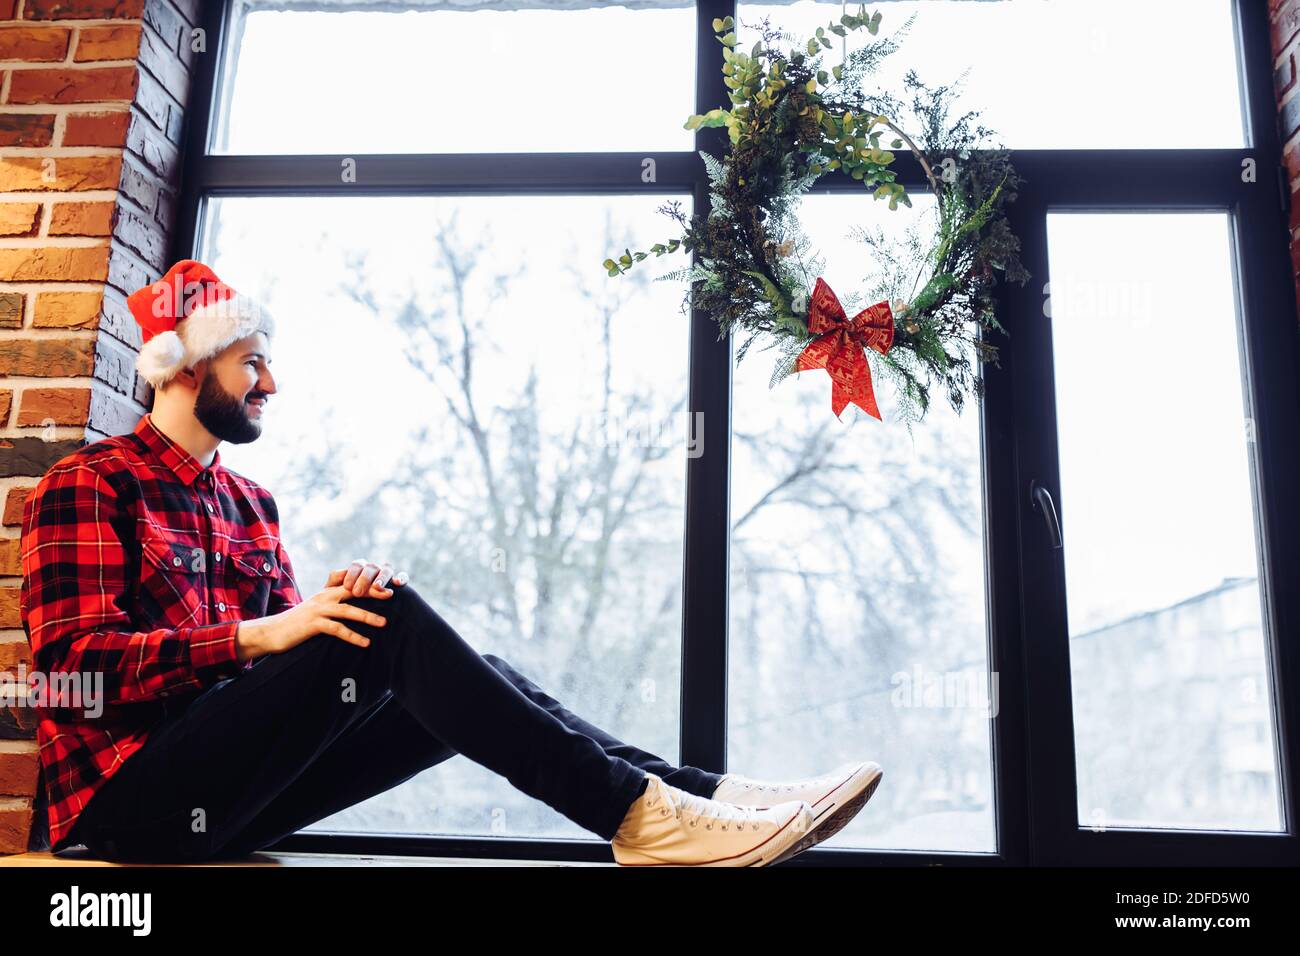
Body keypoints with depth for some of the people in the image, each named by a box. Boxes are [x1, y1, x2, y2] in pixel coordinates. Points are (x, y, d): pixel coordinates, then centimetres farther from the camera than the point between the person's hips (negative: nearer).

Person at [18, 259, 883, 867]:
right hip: (135, 793, -7)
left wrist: (327, 604, -12)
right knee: (390, 618, -28)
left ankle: (698, 793, -20)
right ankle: (635, 813, -31)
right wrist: (261, 635, -24)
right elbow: (75, 661, -14)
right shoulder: (88, 485, -3)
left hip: (236, 786, 7)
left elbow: (282, 640, 12)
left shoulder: (250, 503, 18)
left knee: (481, 673, -13)